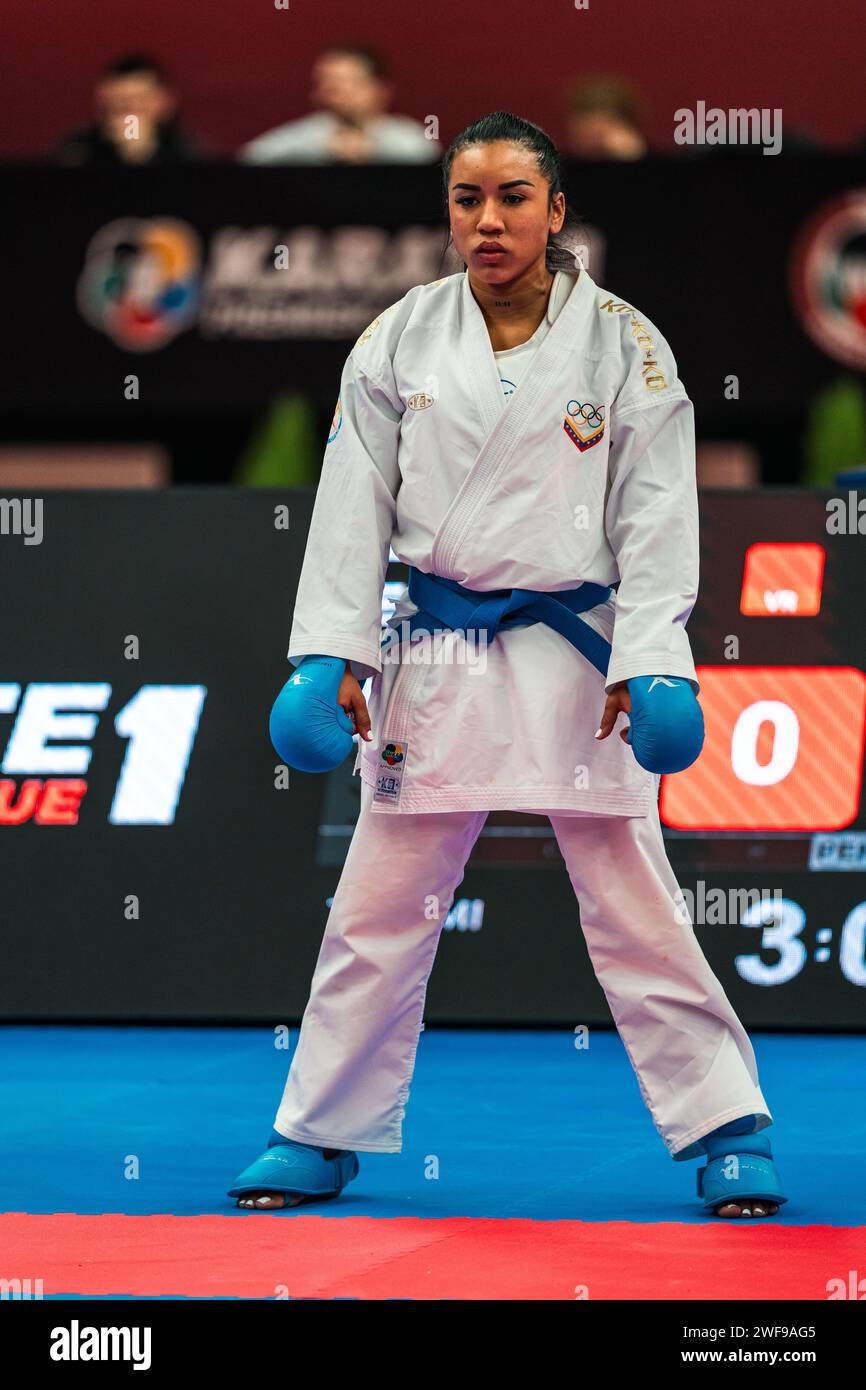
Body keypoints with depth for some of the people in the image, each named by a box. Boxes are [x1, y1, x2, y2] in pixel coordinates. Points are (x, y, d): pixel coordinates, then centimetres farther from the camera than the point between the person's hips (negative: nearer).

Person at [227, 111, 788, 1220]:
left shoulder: (625, 345, -2)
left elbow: (655, 515, -3)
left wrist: (649, 665, -12)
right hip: (434, 658, 2)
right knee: (380, 909, 7)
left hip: (574, 653, -2)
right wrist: (332, 653, -5)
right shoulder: (399, 341, 2)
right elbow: (355, 504, 3)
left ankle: (725, 1132, 7)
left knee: (632, 905, -1)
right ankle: (319, 1137, 17)